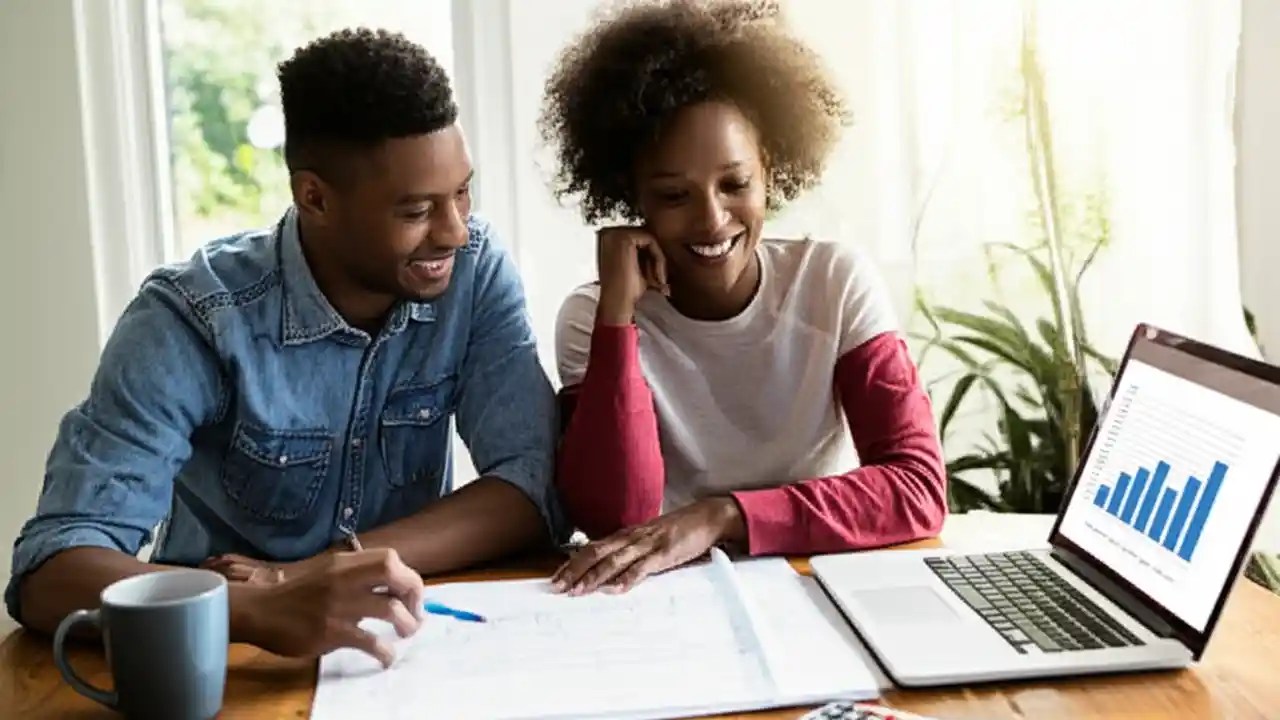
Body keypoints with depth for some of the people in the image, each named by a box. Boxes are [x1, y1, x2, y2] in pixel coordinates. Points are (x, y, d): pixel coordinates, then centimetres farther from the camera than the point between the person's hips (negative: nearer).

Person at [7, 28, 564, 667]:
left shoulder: (475, 270, -9)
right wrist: (267, 611, -43)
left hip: (408, 651, 3)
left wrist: (324, 569, -26)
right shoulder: (196, 319, -19)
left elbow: (533, 492, -14)